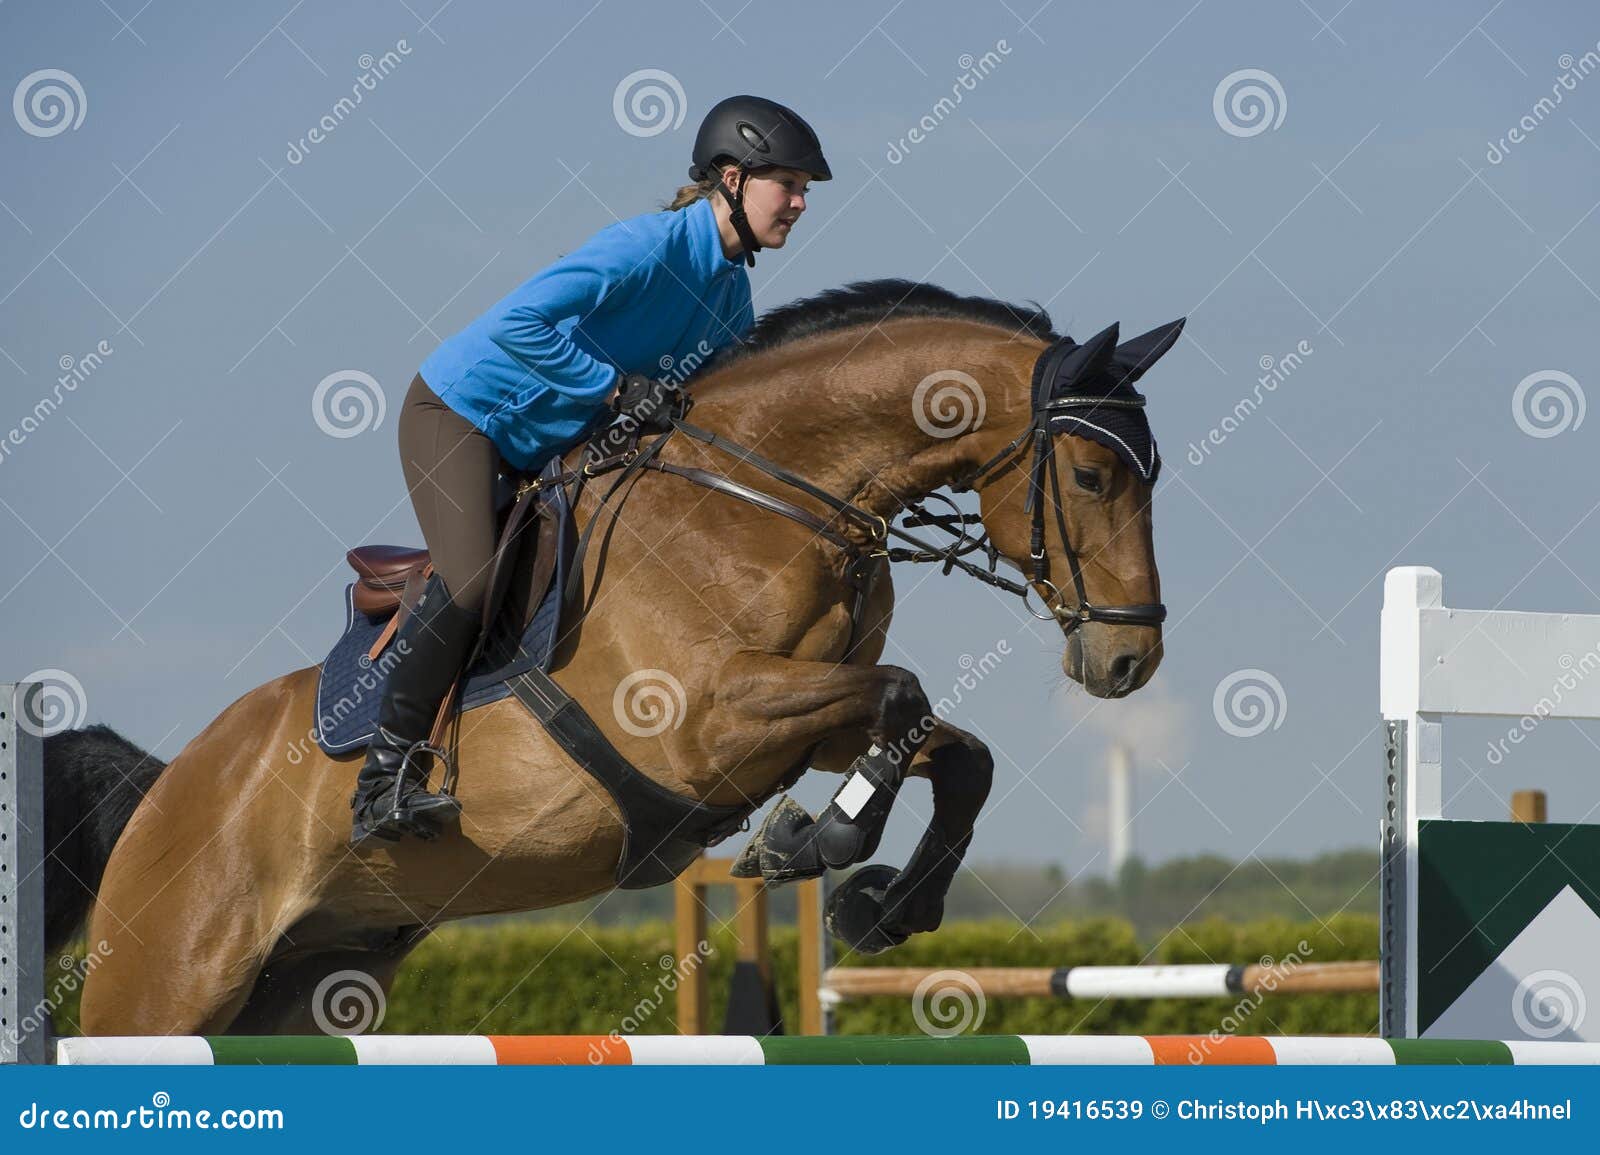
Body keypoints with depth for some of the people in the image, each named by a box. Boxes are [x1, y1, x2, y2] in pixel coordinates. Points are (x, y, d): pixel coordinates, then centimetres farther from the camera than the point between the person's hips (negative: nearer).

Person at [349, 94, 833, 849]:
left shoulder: (731, 292, 3)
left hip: (547, 448, 10)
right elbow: (519, 323, -33)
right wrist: (614, 386, -29)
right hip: (459, 412, -10)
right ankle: (384, 779, -20)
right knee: (469, 584, -26)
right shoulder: (649, 247, -25)